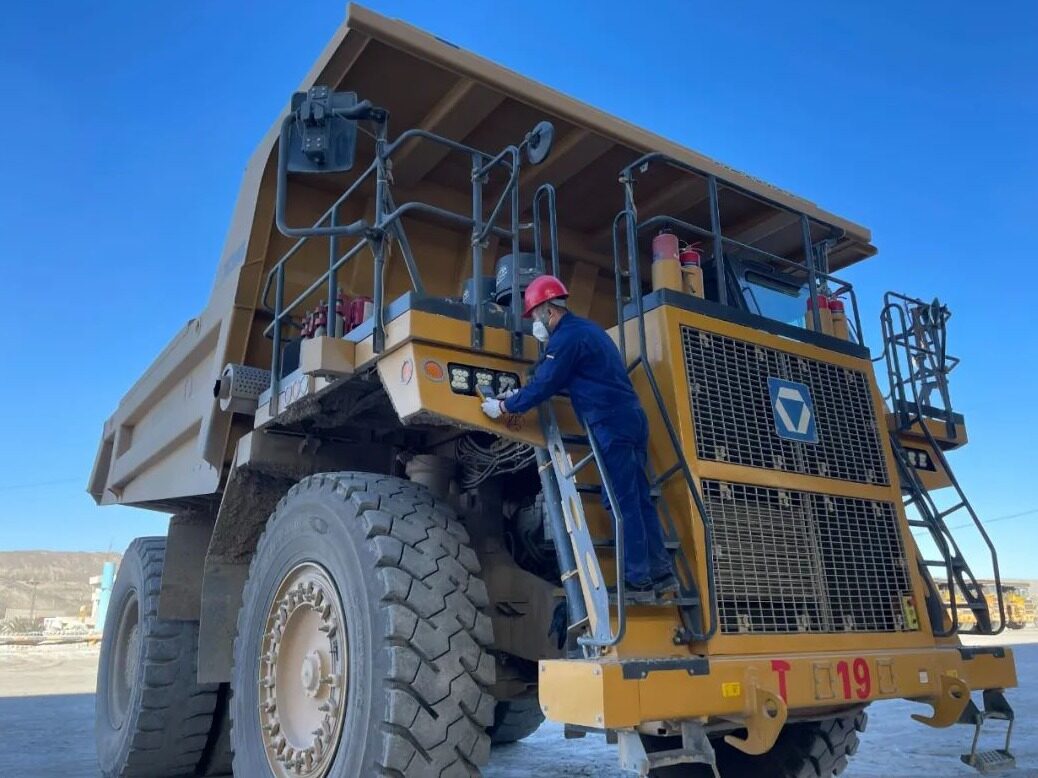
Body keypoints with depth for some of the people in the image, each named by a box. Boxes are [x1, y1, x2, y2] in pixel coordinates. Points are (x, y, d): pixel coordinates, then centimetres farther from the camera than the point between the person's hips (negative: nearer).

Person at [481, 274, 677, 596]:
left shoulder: (567, 337, -9)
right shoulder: (584, 328, 23)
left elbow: (544, 386, -9)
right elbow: (556, 380, 29)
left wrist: (504, 406, 3)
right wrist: (517, 395, 26)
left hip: (612, 425, -10)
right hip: (630, 420, 10)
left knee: (623, 503, -6)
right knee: (638, 500, 10)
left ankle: (638, 578, -3)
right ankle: (661, 574, 13)